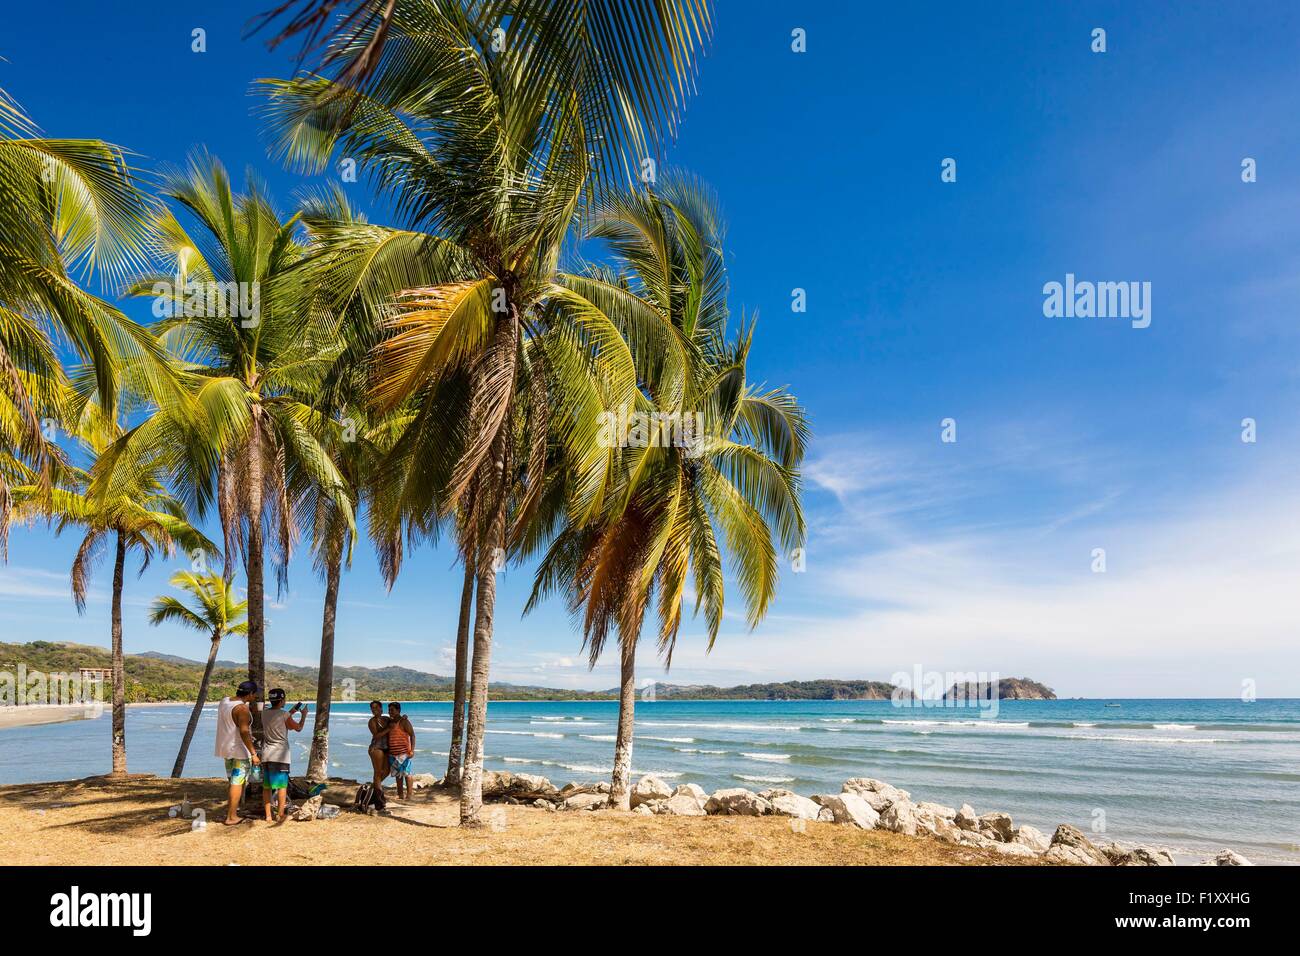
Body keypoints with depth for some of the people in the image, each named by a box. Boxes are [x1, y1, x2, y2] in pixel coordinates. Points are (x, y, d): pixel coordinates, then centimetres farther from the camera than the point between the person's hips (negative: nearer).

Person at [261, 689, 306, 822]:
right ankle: (280, 815, 6)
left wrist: (291, 713, 26)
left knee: (266, 786, 10)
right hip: (280, 755, -6)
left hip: (266, 754, 6)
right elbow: (298, 728, 2)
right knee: (282, 785, 3)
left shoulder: (264, 714, 5)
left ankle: (268, 815, 14)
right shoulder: (284, 715, -12)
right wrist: (304, 715, 18)